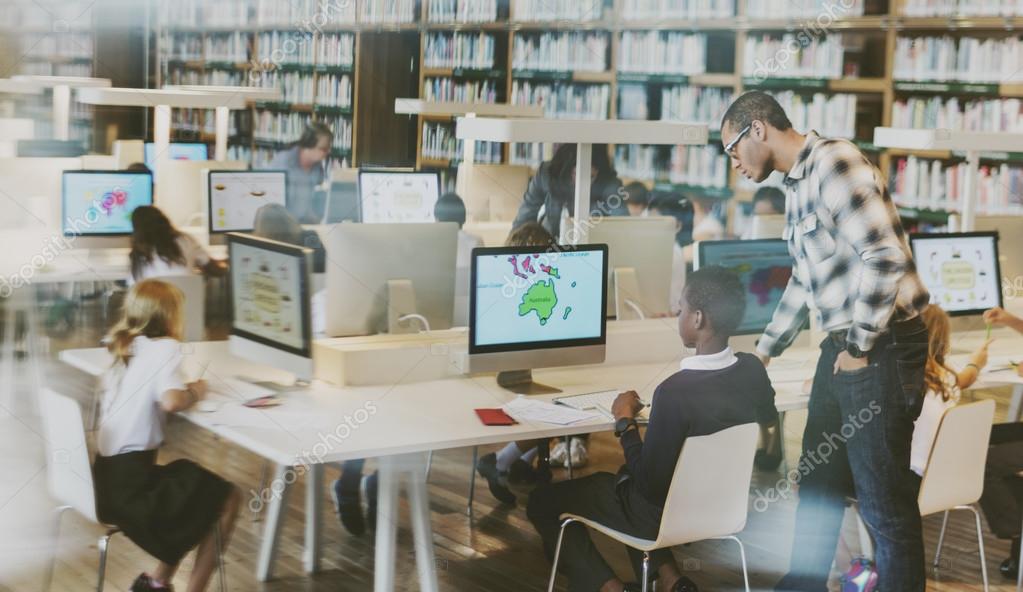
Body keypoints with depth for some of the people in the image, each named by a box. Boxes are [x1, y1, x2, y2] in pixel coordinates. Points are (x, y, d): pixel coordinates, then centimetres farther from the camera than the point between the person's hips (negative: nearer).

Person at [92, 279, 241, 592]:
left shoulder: (126, 347, 12)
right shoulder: (167, 347, -11)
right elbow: (171, 401, -26)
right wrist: (195, 393, -5)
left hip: (108, 477, 9)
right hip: (131, 482, -9)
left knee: (191, 479, 27)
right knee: (228, 498, 2)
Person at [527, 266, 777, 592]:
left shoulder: (675, 391, -32)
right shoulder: (754, 370, -11)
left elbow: (651, 487, -24)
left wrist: (625, 421, -12)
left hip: (669, 512, -7)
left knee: (543, 501, 11)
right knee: (606, 480, 33)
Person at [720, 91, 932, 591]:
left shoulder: (833, 164, -15)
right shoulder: (797, 185, 16)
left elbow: (885, 257, -23)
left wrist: (860, 348, -15)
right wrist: (764, 352, 34)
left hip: (882, 347, -10)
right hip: (842, 347, 10)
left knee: (885, 502, -2)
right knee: (817, 484, 19)